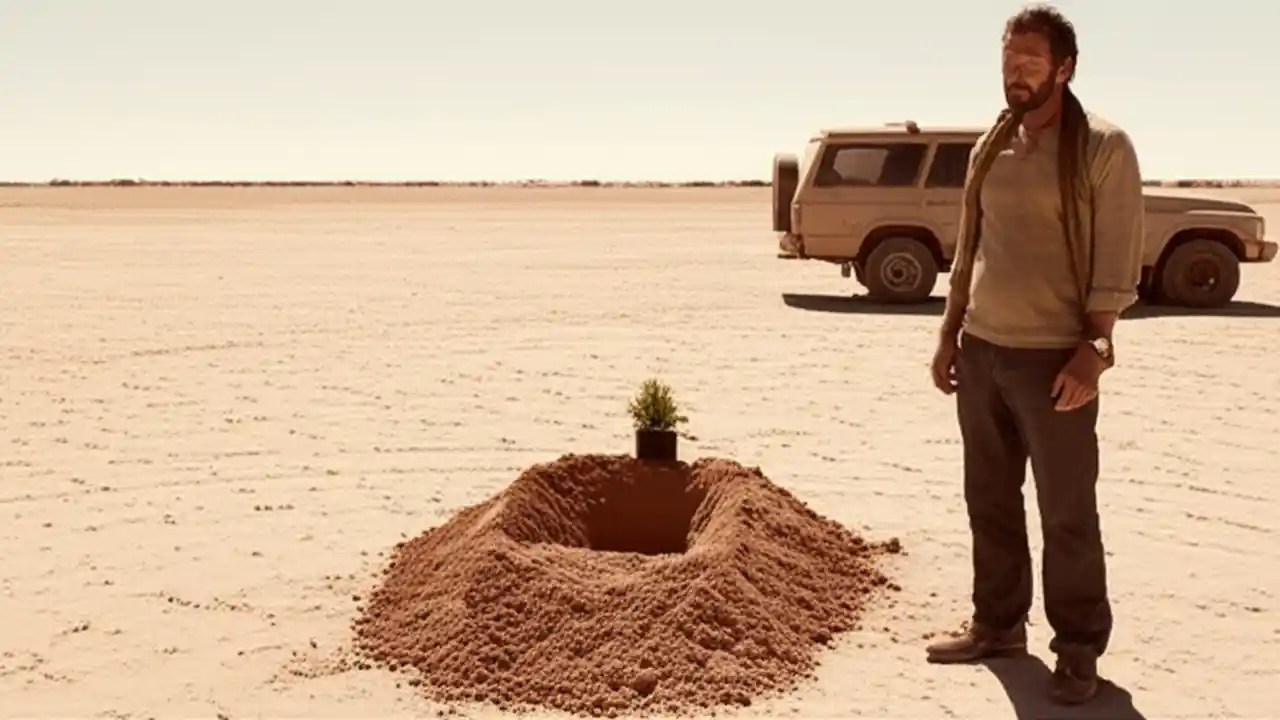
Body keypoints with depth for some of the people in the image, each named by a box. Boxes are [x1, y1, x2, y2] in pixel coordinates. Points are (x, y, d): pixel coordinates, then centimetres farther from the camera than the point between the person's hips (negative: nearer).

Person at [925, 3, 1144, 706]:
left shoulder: (1104, 149, -7)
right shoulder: (988, 148, 10)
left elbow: (1117, 261, -11)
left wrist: (1092, 349, -18)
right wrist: (949, 336, 12)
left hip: (1053, 357, -6)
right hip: (981, 350, 6)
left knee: (1067, 514, 1)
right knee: (989, 501, 13)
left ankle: (1078, 649, 14)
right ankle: (997, 623, 27)